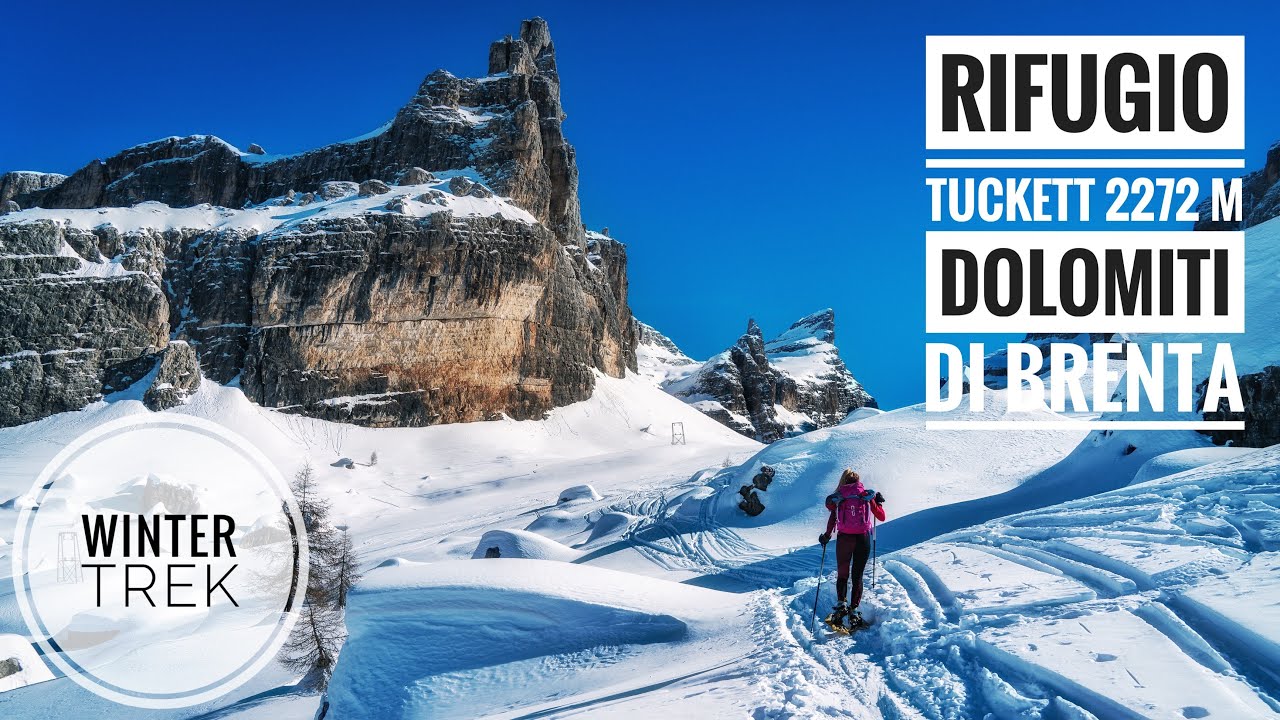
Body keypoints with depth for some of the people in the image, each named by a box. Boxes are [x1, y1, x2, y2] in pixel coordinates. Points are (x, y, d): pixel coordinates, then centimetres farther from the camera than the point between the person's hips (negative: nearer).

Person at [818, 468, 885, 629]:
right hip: (863, 538, 0)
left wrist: (826, 536, 12)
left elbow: (833, 518, -2)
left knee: (842, 574, 13)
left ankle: (841, 603, -6)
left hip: (844, 538, 0)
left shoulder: (838, 496, 4)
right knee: (857, 576, 8)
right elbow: (881, 517, 8)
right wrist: (879, 502, 25)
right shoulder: (867, 495, 4)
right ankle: (854, 611, -1)